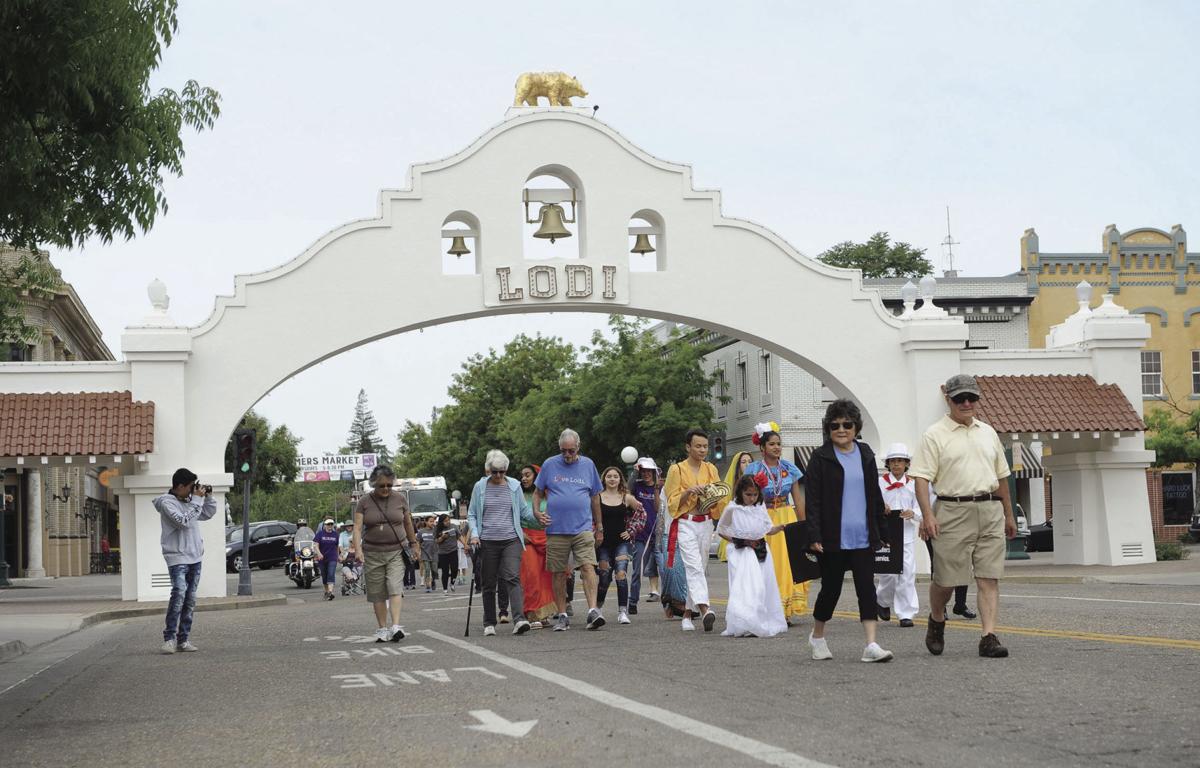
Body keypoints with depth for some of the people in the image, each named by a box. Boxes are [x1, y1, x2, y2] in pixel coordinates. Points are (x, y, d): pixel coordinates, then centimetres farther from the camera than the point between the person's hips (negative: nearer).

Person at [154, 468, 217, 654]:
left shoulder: (189, 501, 14)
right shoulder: (167, 502, -8)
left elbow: (208, 514, 27)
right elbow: (183, 521, -20)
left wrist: (208, 497, 11)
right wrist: (197, 499, -16)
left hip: (195, 557, 8)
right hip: (177, 558, -8)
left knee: (190, 600, 6)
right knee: (179, 594, -21)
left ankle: (183, 639, 10)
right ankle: (169, 638, -18)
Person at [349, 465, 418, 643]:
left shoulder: (399, 499, 4)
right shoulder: (364, 502, -1)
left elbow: (408, 523, 15)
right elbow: (357, 527, -7)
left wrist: (413, 544, 19)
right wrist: (357, 549, -20)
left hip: (396, 551, 0)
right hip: (372, 554, 0)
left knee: (395, 587, -15)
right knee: (377, 593, 4)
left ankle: (396, 626, -22)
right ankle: (382, 629, 12)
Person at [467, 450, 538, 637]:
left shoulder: (514, 486, 7)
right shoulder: (480, 487, 6)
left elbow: (524, 510, 13)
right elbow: (471, 514, 11)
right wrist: (474, 534, -4)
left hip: (511, 540, -1)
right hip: (487, 542, 1)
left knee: (512, 578, -16)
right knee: (489, 584, 5)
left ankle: (519, 619, -26)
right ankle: (489, 623, 17)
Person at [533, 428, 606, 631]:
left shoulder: (587, 465, 9)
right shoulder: (549, 465, 6)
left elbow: (595, 497, 16)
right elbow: (537, 493, 13)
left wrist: (599, 528, 18)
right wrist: (537, 512, -6)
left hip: (583, 528, 0)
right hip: (556, 529, 0)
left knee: (588, 567, -15)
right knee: (559, 574, 4)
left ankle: (593, 610, -20)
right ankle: (562, 616, 11)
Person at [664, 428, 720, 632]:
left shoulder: (711, 470, 13)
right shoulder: (677, 470, 0)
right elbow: (672, 502, -1)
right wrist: (688, 492, -17)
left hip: (706, 523, 5)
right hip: (686, 523, -5)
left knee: (699, 568, 6)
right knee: (694, 566, -19)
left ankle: (688, 613, 16)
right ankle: (704, 609, -33)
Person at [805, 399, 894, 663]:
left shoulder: (865, 454, 10)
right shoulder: (821, 457, -3)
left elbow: (875, 495, 17)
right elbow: (812, 500, -6)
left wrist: (880, 530, 15)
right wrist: (814, 536, -14)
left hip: (863, 538, 3)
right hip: (833, 538, -3)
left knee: (867, 588, -5)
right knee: (831, 587, 7)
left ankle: (871, 645, -9)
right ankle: (817, 636, 29)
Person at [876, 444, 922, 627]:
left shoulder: (912, 484, 9)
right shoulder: (880, 482, 4)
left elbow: (920, 511, 6)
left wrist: (912, 513, -16)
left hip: (906, 534, 1)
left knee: (907, 573, -5)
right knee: (888, 572, -2)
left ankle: (906, 613, 2)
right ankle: (883, 601, 27)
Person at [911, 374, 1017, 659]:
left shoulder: (988, 433, 16)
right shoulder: (935, 435, -1)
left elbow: (1001, 476, 23)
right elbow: (921, 477, -8)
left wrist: (1008, 515, 23)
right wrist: (927, 515, -19)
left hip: (991, 511, 4)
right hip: (953, 512, -4)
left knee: (989, 577, -3)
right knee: (946, 577, 2)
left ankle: (989, 637, -5)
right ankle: (936, 621, 29)